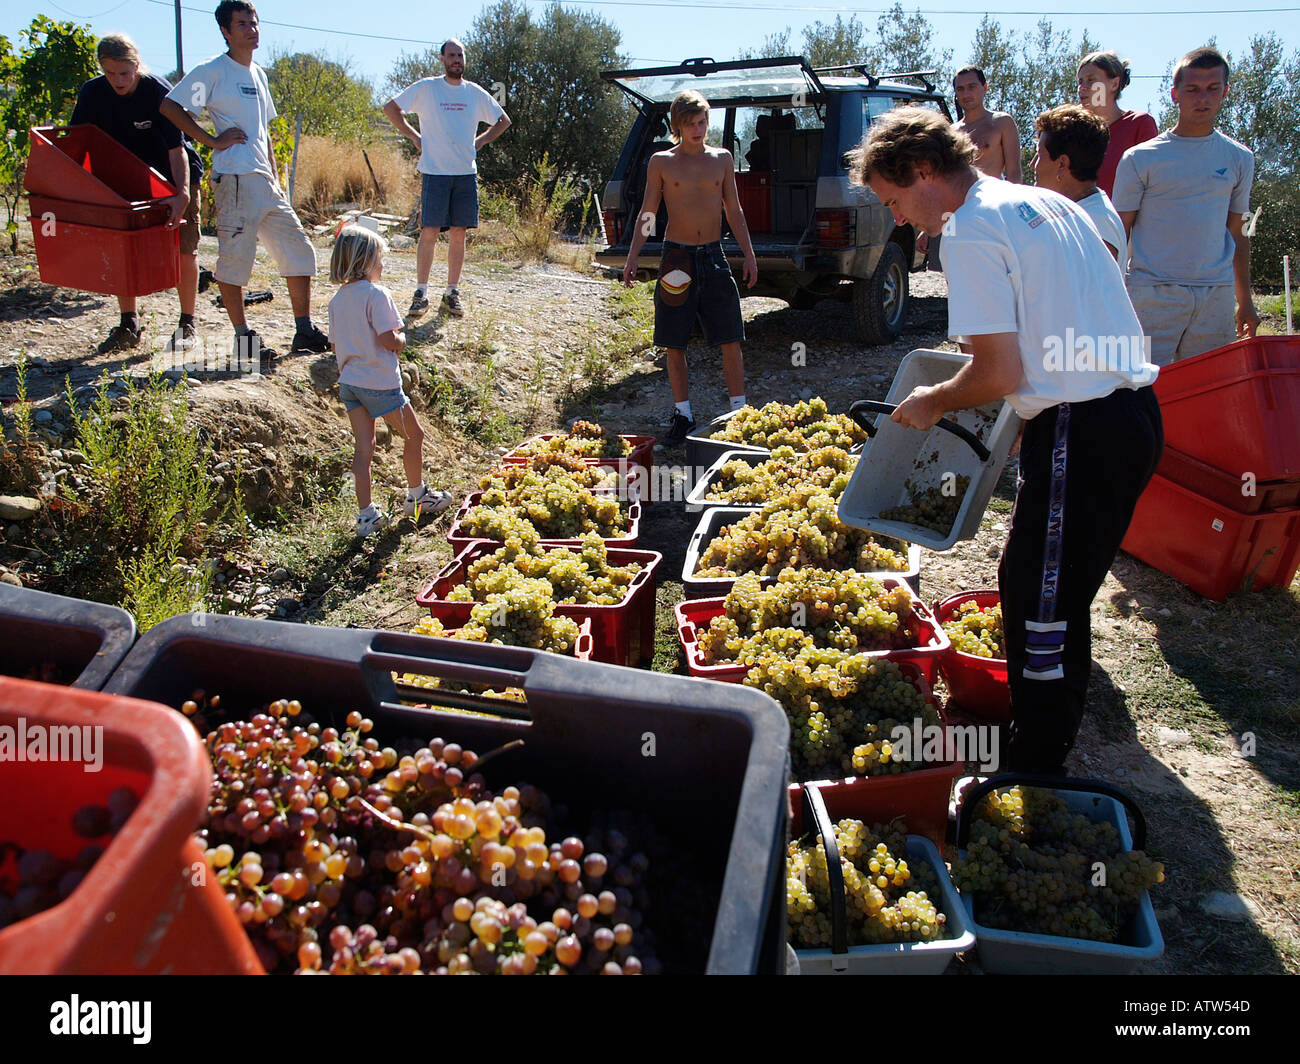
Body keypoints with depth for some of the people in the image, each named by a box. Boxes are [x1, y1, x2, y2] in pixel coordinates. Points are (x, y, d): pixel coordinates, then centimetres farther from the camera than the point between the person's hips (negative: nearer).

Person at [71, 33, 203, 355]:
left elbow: (176, 149, -31)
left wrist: (182, 193, -45)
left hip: (174, 178, -4)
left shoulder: (160, 92, -24)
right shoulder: (92, 94, -11)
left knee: (184, 252, -6)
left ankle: (187, 326, 6)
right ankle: (129, 326, 9)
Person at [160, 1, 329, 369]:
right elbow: (170, 106, -11)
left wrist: (274, 176, 18)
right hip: (235, 179, -8)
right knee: (234, 258, -3)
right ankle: (243, 339, 5)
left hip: (265, 181, 8)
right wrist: (212, 140, -12)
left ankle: (304, 332, 13)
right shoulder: (213, 71, -4)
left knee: (299, 251, 6)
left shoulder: (259, 74, 19)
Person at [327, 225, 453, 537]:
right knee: (414, 434, 13)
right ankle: (417, 497, 26)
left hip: (349, 381, 7)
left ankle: (366, 514, 9)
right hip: (380, 381, -7)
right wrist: (402, 339, 0)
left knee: (363, 447, 8)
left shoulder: (337, 298, 8)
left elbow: (336, 345, 12)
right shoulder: (376, 294, -15)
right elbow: (389, 339, -20)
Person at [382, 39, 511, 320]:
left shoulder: (476, 93, 10)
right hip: (434, 172, -3)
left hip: (466, 173, 3)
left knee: (458, 234, 4)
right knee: (429, 232, -8)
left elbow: (503, 121, 23)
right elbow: (391, 108, 9)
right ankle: (421, 293, -1)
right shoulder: (425, 88, 2)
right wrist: (414, 137, 2)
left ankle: (452, 293, 12)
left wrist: (479, 141, 11)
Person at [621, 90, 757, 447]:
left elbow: (734, 210, 11)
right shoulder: (661, 162, 3)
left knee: (730, 341, -2)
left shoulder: (722, 159, 8)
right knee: (674, 344, 3)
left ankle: (739, 411, 8)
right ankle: (683, 415, 16)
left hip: (714, 257, 1)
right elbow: (648, 213, 5)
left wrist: (748, 254, 3)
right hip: (677, 257, -1)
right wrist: (632, 257, -4)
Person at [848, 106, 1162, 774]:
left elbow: (1001, 373, -17)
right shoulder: (1044, 202, 17)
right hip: (1134, 410, 10)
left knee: (1040, 610, -1)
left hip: (1082, 432, -10)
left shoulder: (970, 233, -13)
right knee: (1033, 584, 23)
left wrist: (932, 403, 0)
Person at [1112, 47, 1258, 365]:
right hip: (1153, 295, -3)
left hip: (1216, 298, 4)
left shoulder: (1240, 159, 12)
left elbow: (1237, 234, 18)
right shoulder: (1140, 159, 0)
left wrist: (1246, 302, 17)